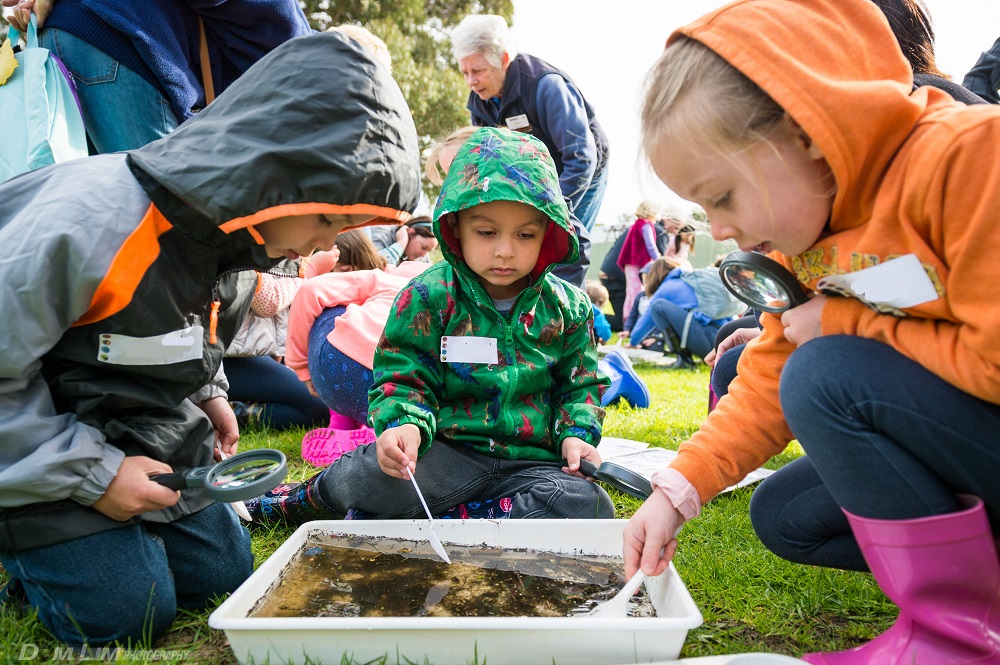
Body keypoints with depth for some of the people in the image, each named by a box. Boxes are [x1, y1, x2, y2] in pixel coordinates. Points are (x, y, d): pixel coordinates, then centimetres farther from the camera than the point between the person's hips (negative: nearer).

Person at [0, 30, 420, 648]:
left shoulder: (227, 223, -6)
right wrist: (91, 474, -22)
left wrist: (207, 395, 0)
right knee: (127, 614, -8)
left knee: (223, 577, 9)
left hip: (154, 435, 7)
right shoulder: (90, 224, -33)